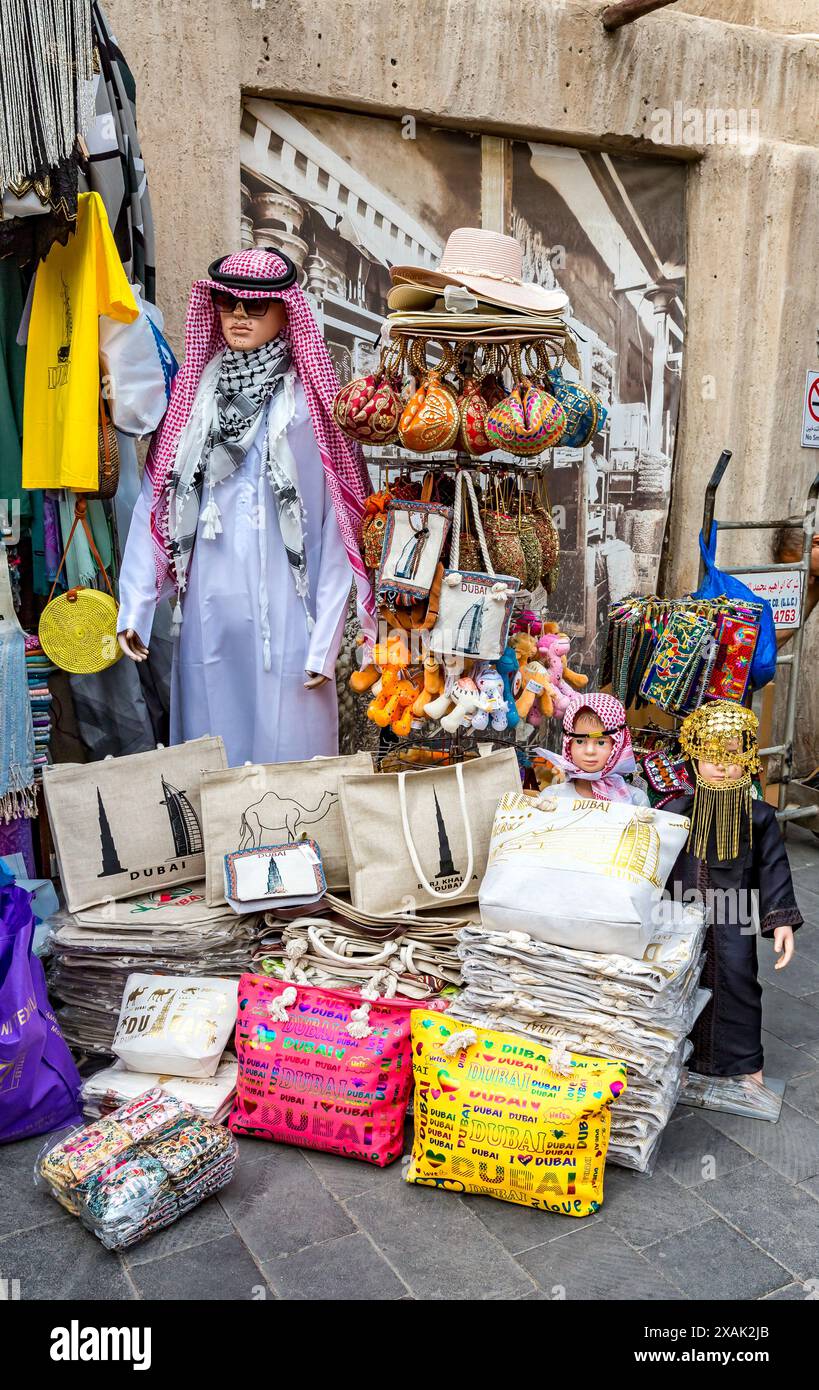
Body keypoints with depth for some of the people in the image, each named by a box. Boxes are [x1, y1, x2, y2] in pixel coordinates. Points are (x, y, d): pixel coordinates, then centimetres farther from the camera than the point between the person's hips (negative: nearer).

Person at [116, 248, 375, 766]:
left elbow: (336, 527, -7)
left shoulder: (310, 403, -4)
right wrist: (133, 608, 0)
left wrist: (326, 639, -11)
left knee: (286, 749, 5)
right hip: (207, 609, 4)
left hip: (286, 610, -3)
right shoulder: (194, 393, 8)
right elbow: (155, 501, 6)